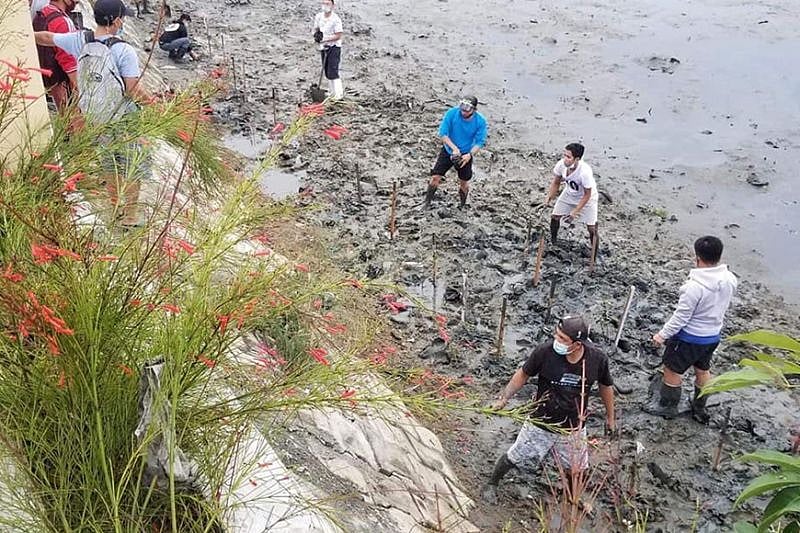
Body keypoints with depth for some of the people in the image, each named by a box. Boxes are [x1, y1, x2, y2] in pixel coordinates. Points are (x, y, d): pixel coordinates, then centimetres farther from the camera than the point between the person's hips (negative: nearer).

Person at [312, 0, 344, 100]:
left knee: (332, 72, -14)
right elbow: (316, 29, 15)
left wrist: (324, 39, -24)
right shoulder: (318, 16, 2)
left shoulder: (336, 19, -16)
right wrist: (316, 34, -9)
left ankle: (339, 94, -9)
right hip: (323, 47, 7)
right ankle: (331, 92, 29)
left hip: (334, 47, -7)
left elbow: (338, 36, -18)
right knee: (327, 72, 15)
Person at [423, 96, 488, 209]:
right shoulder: (452, 113, -21)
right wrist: (454, 148, -28)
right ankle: (427, 203, 10)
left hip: (466, 155, 0)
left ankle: (462, 205, 36)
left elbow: (479, 142, -14)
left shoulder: (480, 121, -19)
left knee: (464, 182, 12)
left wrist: (470, 155, -30)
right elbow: (443, 133, -18)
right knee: (435, 177, -6)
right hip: (448, 151, 0)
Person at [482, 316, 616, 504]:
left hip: (573, 428, 1)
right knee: (513, 457, 13)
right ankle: (491, 485, 42)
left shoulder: (597, 359, -20)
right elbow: (523, 374, -7)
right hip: (541, 423, -1)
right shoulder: (545, 351, -26)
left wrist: (610, 417, 13)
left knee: (576, 470, 18)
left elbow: (606, 386, 1)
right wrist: (503, 399, -10)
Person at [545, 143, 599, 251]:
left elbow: (587, 195, -26)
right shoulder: (561, 164, -26)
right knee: (555, 217, 4)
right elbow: (556, 183, -6)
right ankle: (553, 241, 30)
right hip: (569, 193, 5)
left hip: (586, 197, -5)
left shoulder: (585, 172, -40)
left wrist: (576, 211, -27)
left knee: (591, 226, -3)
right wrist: (549, 197, -18)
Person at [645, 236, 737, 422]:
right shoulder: (730, 280, -11)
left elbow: (681, 317, -23)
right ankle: (699, 409, 41)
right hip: (713, 336, 7)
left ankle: (667, 406, 33)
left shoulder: (695, 286, -32)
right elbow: (721, 305, 5)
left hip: (690, 337, -7)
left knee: (672, 370, 15)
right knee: (703, 370, 25)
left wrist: (663, 334, -11)